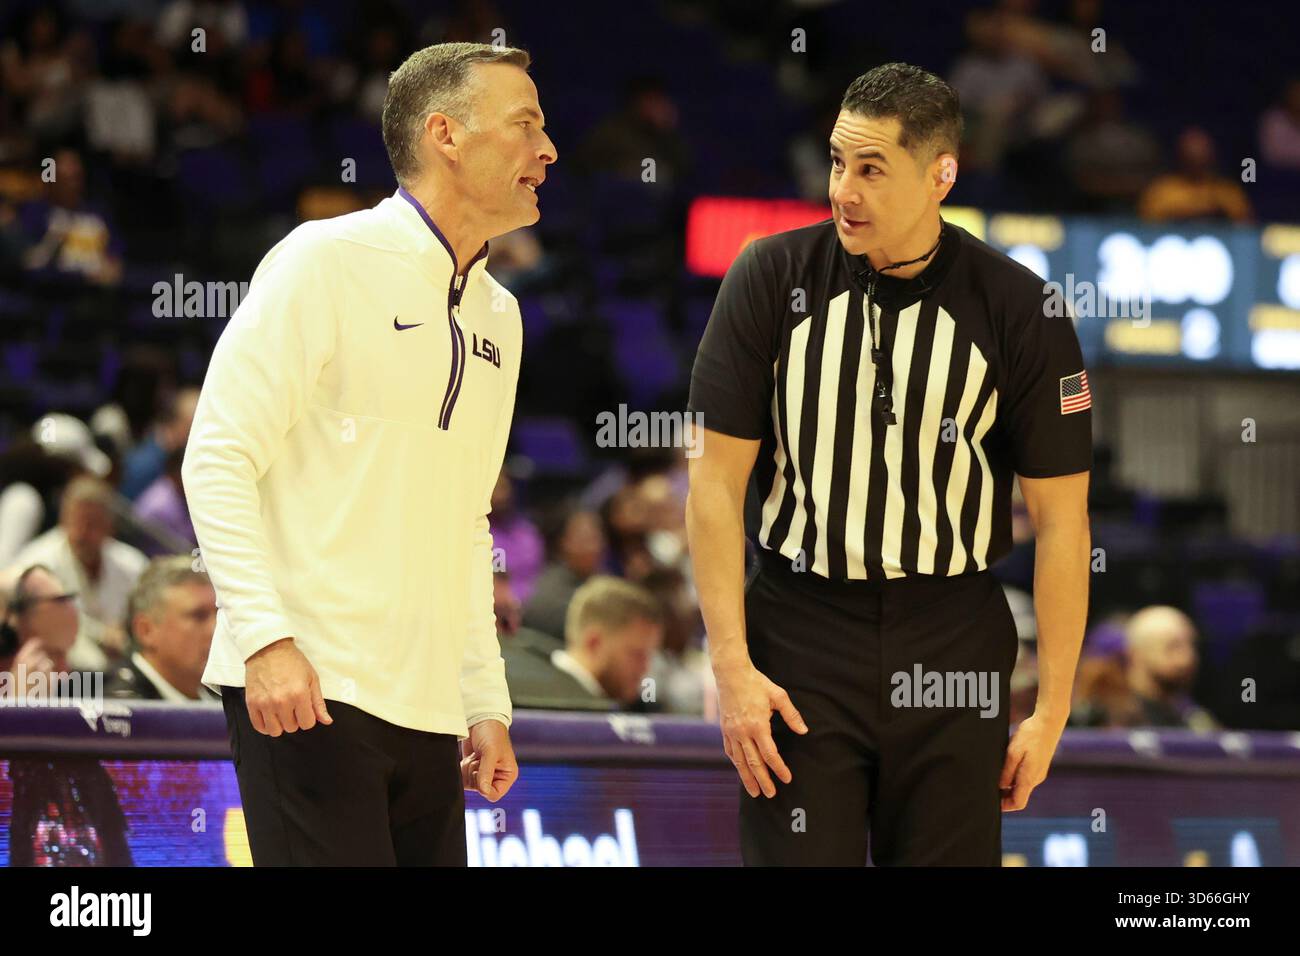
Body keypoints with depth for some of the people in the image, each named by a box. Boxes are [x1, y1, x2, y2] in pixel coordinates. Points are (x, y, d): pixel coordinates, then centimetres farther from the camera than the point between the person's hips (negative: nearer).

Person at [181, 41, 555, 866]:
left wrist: (487, 703, 18)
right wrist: (266, 637, -20)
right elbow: (218, 462, -10)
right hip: (305, 689, -7)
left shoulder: (496, 316, 18)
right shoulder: (327, 263, -4)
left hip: (426, 711, 7)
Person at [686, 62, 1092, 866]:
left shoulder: (1022, 311, -6)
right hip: (801, 643, 0)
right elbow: (717, 480, -2)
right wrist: (733, 666, -9)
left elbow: (1061, 518, -2)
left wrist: (1052, 710, -3)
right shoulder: (772, 279, -3)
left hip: (953, 650, 0)